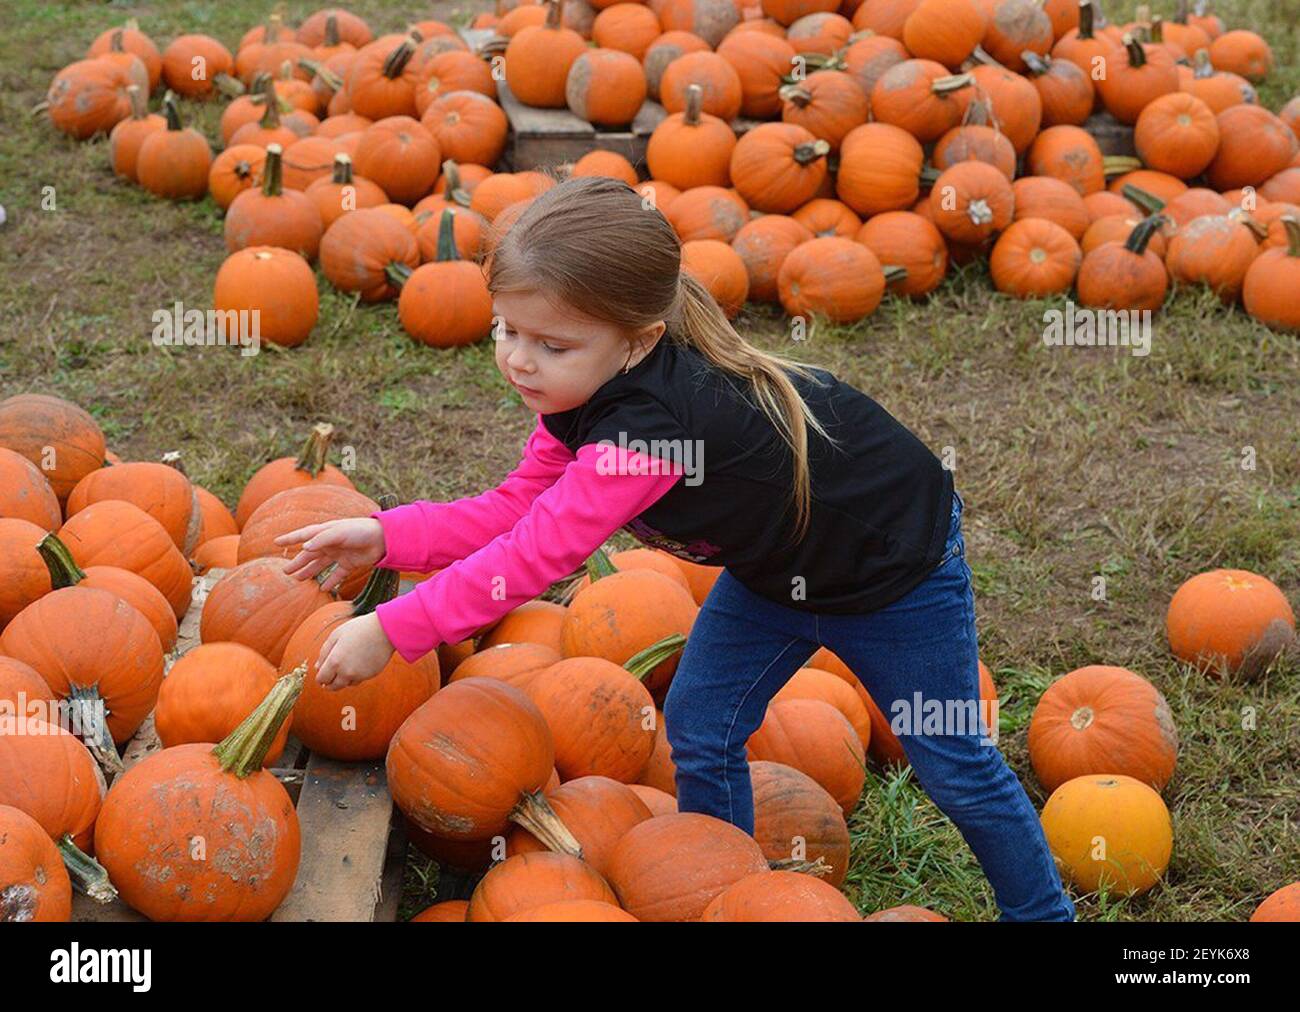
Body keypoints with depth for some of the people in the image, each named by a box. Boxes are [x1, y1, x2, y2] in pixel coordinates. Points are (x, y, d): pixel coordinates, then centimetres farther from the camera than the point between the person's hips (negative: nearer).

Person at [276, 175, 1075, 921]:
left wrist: (392, 631, -38)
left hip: (896, 563, -8)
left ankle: (1043, 911, 31)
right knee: (699, 730, 6)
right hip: (775, 565, 8)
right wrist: (386, 535, -20)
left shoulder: (648, 419, -42)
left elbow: (537, 554, -42)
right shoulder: (584, 394, -14)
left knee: (952, 763, 9)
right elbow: (515, 511, -9)